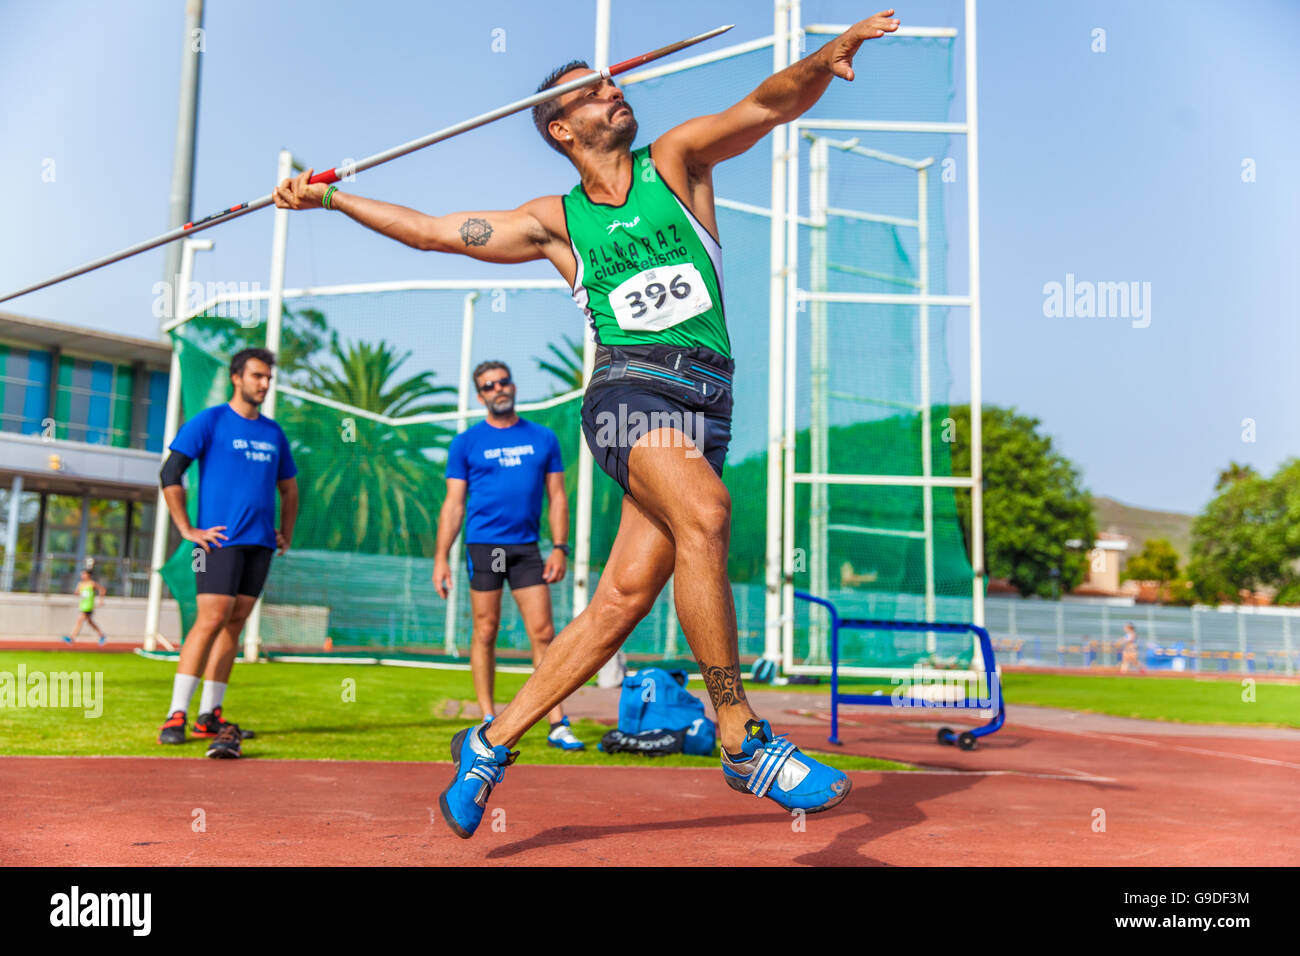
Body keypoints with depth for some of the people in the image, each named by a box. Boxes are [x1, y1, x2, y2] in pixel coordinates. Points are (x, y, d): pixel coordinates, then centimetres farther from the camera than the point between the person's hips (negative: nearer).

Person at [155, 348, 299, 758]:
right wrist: (188, 530, -10)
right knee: (212, 619, -13)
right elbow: (170, 474, -6)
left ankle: (209, 715, 10)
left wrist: (286, 535, 16)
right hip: (220, 539, -6)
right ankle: (176, 716, -8)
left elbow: (289, 489, 27)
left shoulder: (273, 432, 17)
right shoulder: (209, 421, -1)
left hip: (260, 543, 6)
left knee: (235, 624, 5)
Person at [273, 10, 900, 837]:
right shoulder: (557, 220, 16)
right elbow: (434, 230, 20)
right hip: (630, 386, -2)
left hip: (707, 404, 2)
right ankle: (741, 740, -25)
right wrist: (330, 198, 18)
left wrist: (826, 60, -17)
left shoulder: (676, 163, 17)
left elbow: (768, 104, 3)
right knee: (704, 511, -33)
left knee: (623, 598, -4)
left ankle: (491, 744, 11)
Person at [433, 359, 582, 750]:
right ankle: (488, 721, 12)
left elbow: (557, 497, 10)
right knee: (485, 633, 3)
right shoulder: (466, 443, 4)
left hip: (526, 548, 2)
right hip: (483, 545, -1)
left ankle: (558, 724, -1)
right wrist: (441, 558, -5)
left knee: (543, 633, -3)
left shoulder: (543, 438, 10)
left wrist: (560, 547, 0)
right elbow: (453, 504, 3)